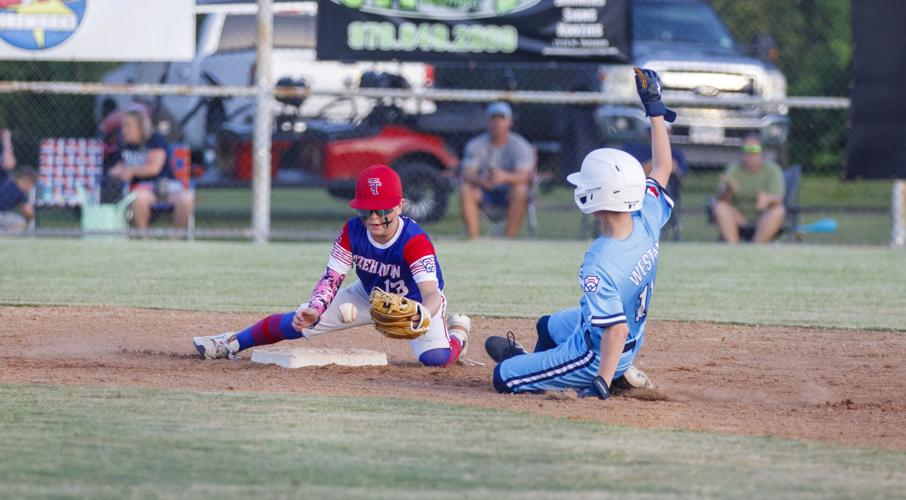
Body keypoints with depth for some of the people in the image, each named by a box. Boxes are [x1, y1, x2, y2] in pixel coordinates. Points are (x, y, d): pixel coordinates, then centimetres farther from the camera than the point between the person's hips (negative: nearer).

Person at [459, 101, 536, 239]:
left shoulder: (520, 145, -7)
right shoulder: (476, 145, 0)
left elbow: (523, 176, -23)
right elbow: (467, 174, -14)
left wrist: (504, 177, -46)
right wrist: (480, 180, -39)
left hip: (508, 193, -2)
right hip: (485, 193, 2)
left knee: (520, 190, -34)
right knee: (465, 190, -27)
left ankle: (510, 239, -29)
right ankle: (473, 239, -28)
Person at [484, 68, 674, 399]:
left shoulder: (599, 266, -39)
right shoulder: (647, 223, -18)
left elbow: (617, 328, -41)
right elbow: (663, 167, -2)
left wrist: (601, 383, -37)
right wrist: (655, 110, 5)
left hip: (596, 356, -8)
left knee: (504, 378, 4)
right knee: (548, 325, 35)